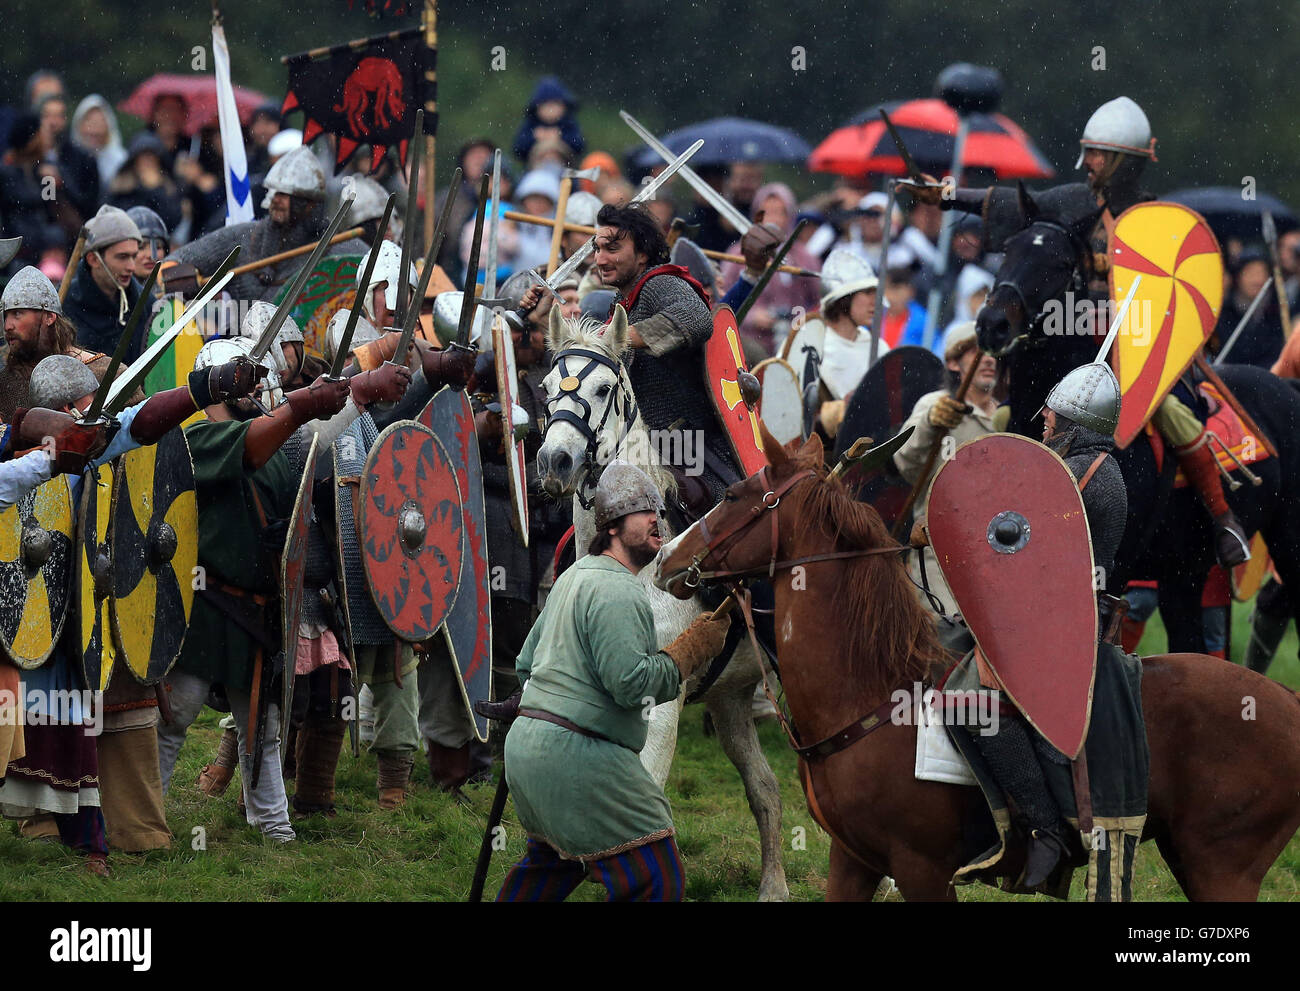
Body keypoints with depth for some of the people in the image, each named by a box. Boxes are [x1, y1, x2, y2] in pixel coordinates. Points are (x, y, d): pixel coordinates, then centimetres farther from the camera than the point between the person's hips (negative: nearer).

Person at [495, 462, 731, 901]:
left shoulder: (574, 576, 17)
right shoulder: (618, 591, -15)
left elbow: (527, 661, 26)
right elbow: (631, 684, -23)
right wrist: (694, 646, -13)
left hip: (524, 744, 11)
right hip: (575, 755, -11)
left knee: (549, 862, 32)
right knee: (655, 881, -11)